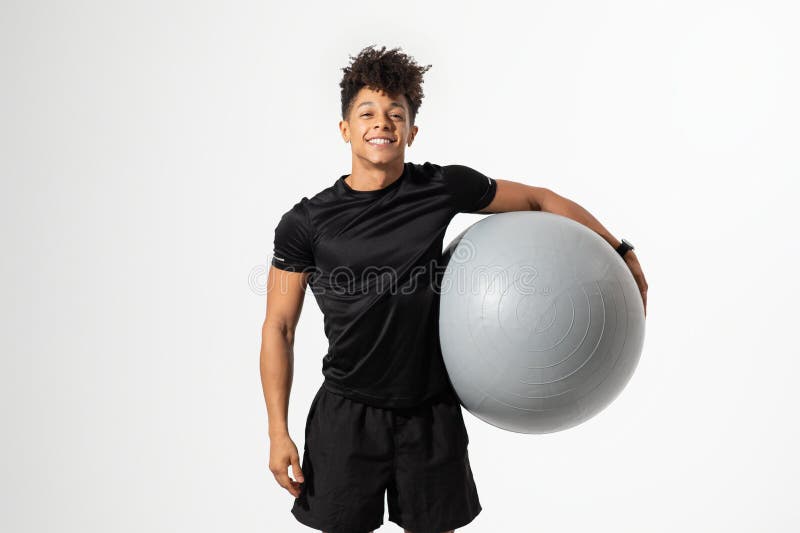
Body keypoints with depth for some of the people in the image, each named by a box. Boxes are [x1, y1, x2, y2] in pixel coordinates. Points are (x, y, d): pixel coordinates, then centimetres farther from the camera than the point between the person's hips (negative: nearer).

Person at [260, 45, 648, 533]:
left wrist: (620, 251, 7)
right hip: (347, 414, 0)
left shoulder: (443, 188, -8)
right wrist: (278, 431, -6)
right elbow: (279, 327, -3)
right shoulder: (305, 224, -8)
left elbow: (539, 199, 5)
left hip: (431, 412, 1)